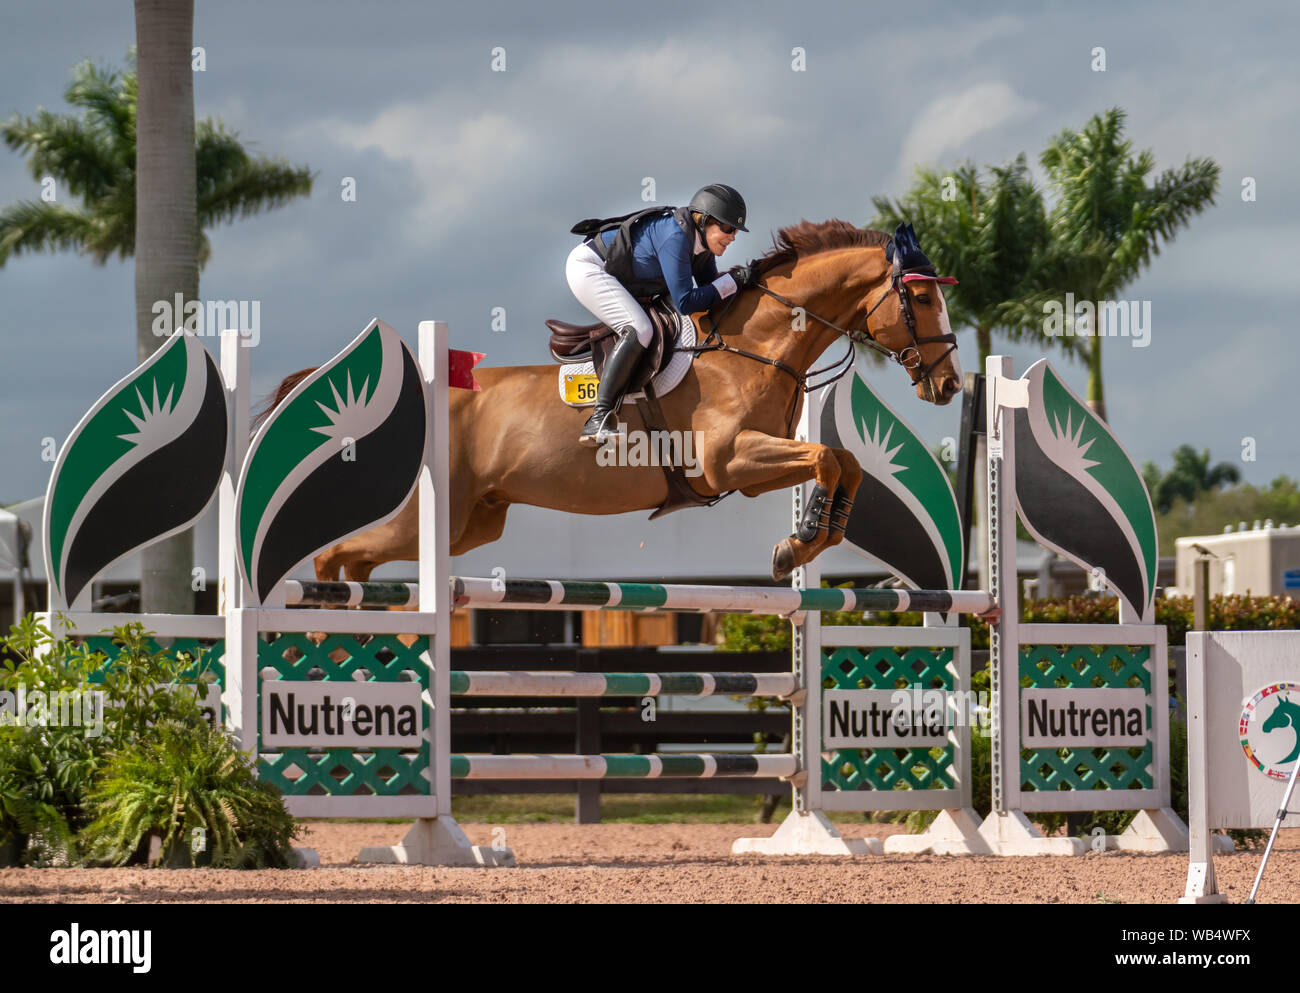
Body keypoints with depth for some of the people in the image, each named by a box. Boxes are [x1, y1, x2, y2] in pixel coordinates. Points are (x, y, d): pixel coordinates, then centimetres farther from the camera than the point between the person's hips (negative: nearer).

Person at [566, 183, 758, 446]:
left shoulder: (702, 238, -2)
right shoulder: (675, 237, -30)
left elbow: (709, 292, 7)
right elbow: (685, 302, -32)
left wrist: (737, 279, -12)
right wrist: (732, 283, -25)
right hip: (588, 268, -11)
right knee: (638, 330, -28)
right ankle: (598, 421, -32)